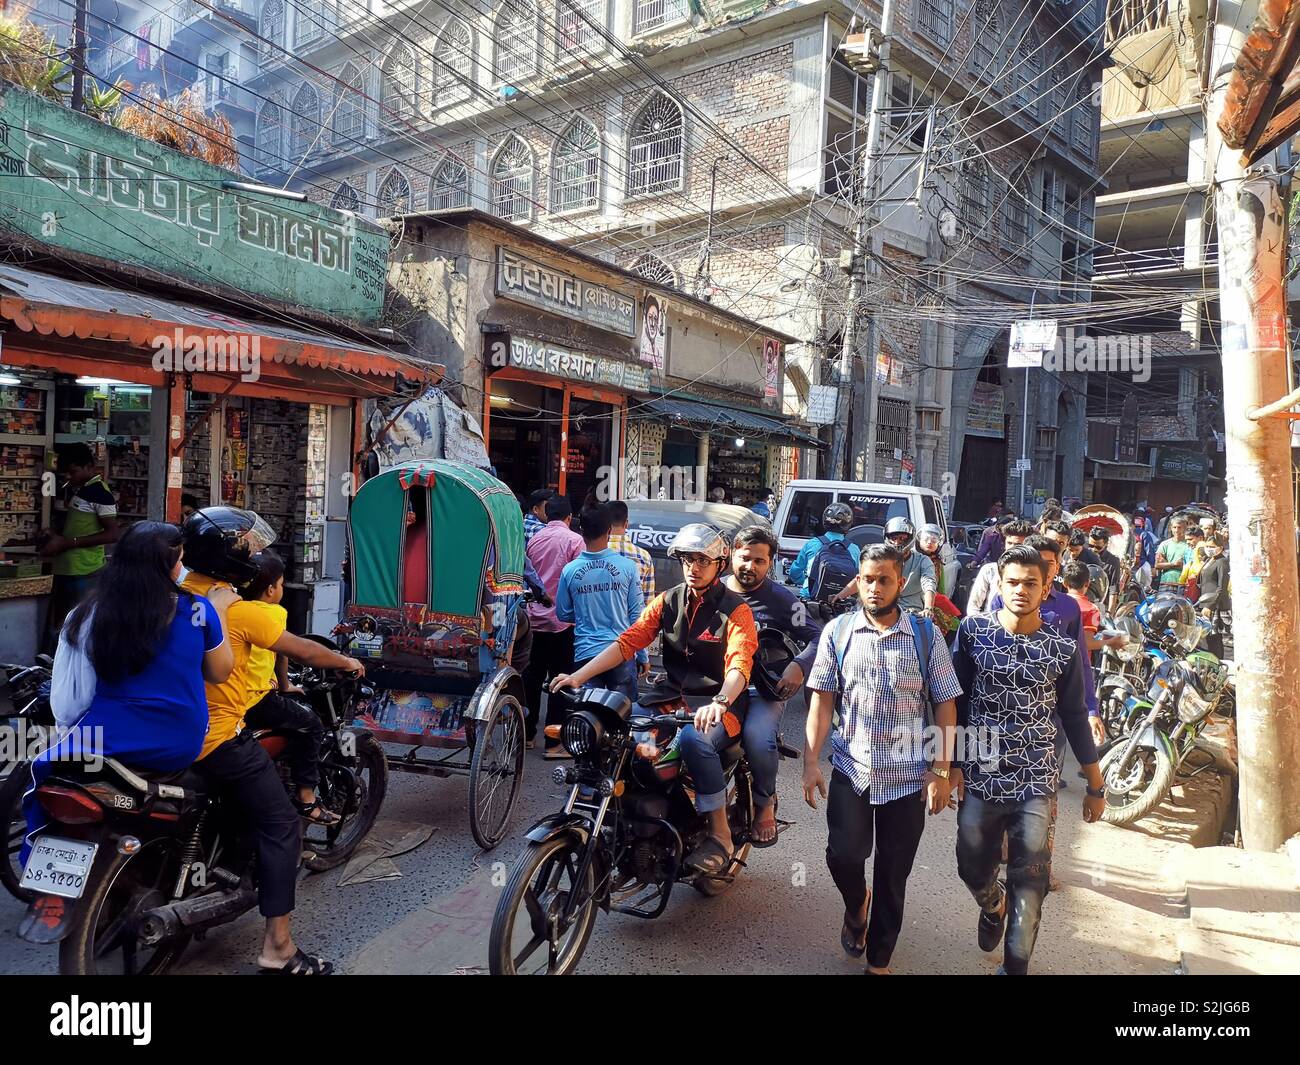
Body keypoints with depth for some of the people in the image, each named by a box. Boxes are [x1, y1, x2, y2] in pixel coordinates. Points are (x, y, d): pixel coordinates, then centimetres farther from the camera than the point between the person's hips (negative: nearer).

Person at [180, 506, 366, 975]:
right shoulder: (240, 611, -19)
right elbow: (305, 651, -12)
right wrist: (347, 662, 7)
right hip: (218, 739, -8)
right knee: (281, 825, -2)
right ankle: (277, 946, -1)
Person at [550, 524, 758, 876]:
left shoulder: (735, 609, -7)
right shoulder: (667, 601, 7)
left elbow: (739, 665, -22)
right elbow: (629, 641, -1)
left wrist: (719, 702, -42)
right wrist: (579, 675, -14)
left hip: (720, 705, -5)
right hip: (672, 699, 5)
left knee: (693, 739, -35)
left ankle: (719, 834, -17)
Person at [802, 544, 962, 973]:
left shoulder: (926, 635, -3)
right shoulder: (837, 631, -1)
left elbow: (945, 706, 0)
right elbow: (822, 701, 0)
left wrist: (941, 770, -5)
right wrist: (811, 762, -5)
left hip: (908, 776, 0)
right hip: (850, 769, 0)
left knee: (893, 876, 8)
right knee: (844, 855, -7)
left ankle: (879, 960, 28)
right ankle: (856, 905, 30)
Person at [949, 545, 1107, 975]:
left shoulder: (1063, 646, -3)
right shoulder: (974, 631, -4)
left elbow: (1074, 718, 5)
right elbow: (956, 701, 1)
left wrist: (1095, 786, 8)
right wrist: (952, 763, -1)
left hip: (1037, 782, -1)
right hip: (979, 776, 1)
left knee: (1030, 883, 1)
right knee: (973, 870, 15)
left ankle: (1015, 966, 18)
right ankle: (993, 906, 49)